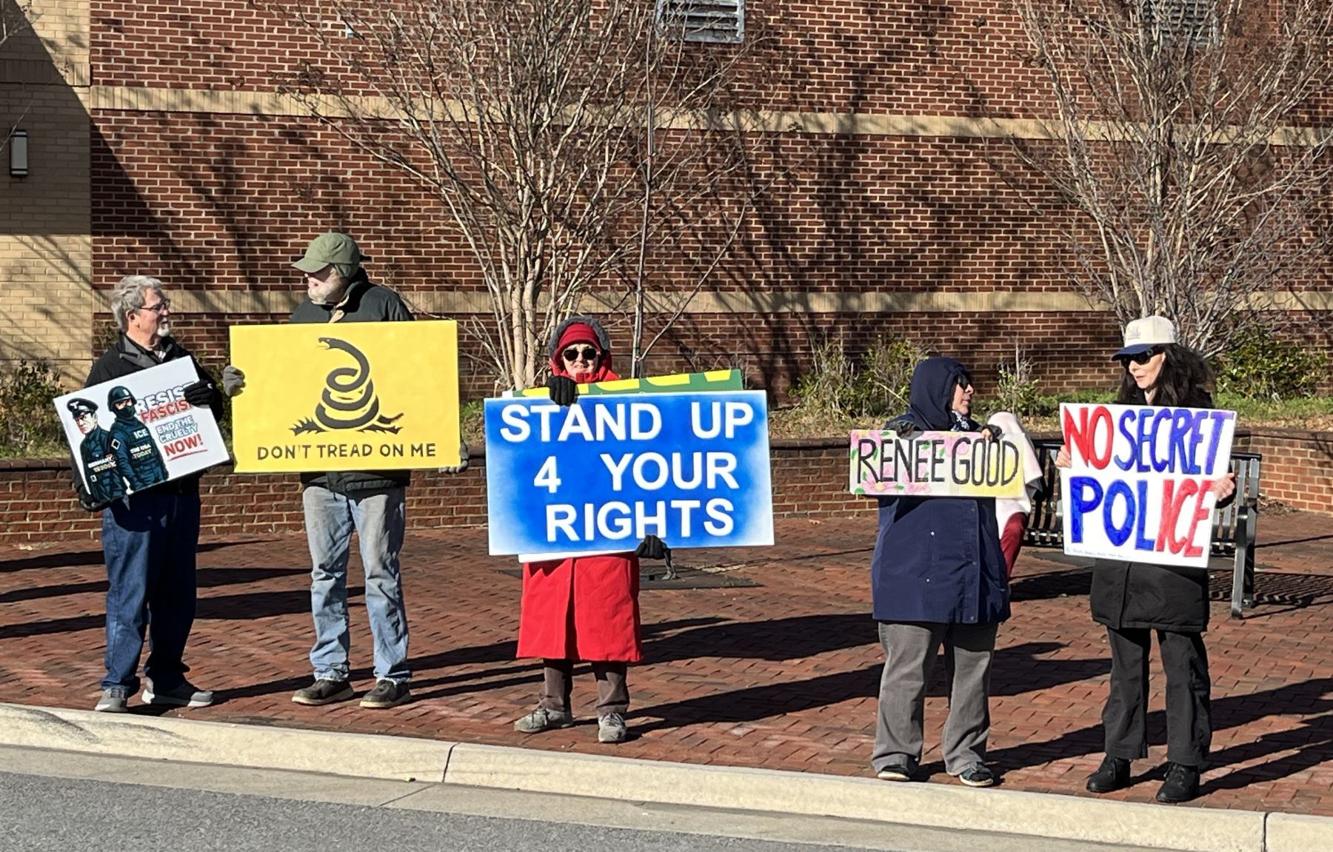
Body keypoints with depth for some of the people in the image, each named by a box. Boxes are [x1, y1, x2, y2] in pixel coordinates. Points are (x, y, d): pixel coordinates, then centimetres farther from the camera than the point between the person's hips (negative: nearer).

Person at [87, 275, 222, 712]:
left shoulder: (181, 359, 15)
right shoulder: (109, 367, -2)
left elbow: (215, 407, 14)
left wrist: (208, 396, -10)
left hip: (182, 492, 6)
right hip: (133, 497, -6)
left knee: (177, 593, 11)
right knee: (129, 593, -5)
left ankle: (166, 679, 21)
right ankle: (118, 685, 1)